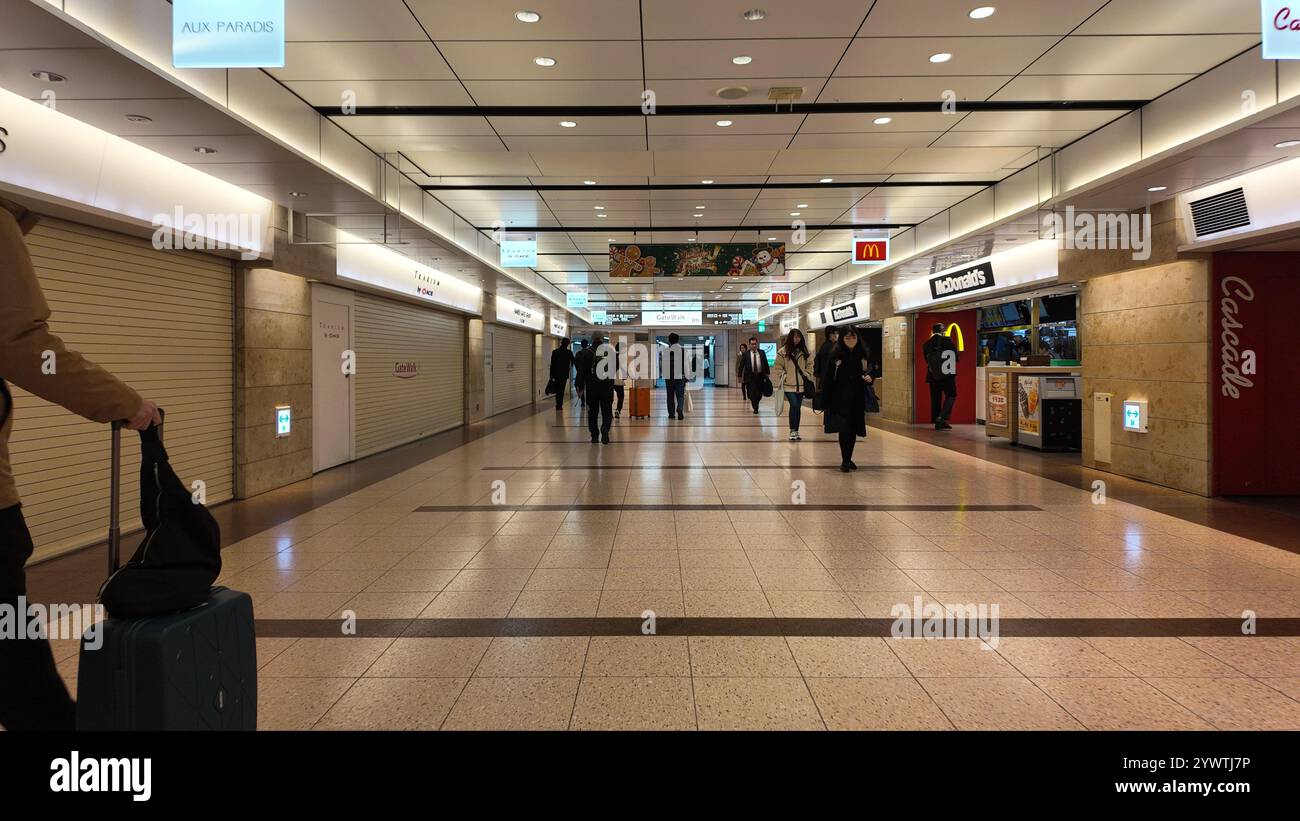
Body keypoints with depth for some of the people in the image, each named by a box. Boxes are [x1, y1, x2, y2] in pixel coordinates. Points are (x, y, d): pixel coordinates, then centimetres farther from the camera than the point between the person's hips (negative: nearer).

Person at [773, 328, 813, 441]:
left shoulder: (804, 351, 8)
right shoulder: (783, 352, -5)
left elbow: (809, 364, 15)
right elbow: (778, 368, -3)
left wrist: (807, 375, 4)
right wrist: (783, 377, -8)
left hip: (801, 384, 4)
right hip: (789, 385, -4)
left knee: (798, 407, 8)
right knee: (794, 406, -16)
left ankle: (796, 431, 17)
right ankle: (792, 431, -8)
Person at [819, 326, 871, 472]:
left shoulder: (862, 354, 6)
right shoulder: (835, 355, -7)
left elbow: (867, 373, 18)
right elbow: (827, 379, -9)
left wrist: (869, 378, -8)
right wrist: (825, 402, -13)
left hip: (857, 400, 4)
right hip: (840, 400, -4)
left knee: (853, 430, 9)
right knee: (844, 429, -9)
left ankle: (848, 458, 24)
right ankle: (844, 461, -2)